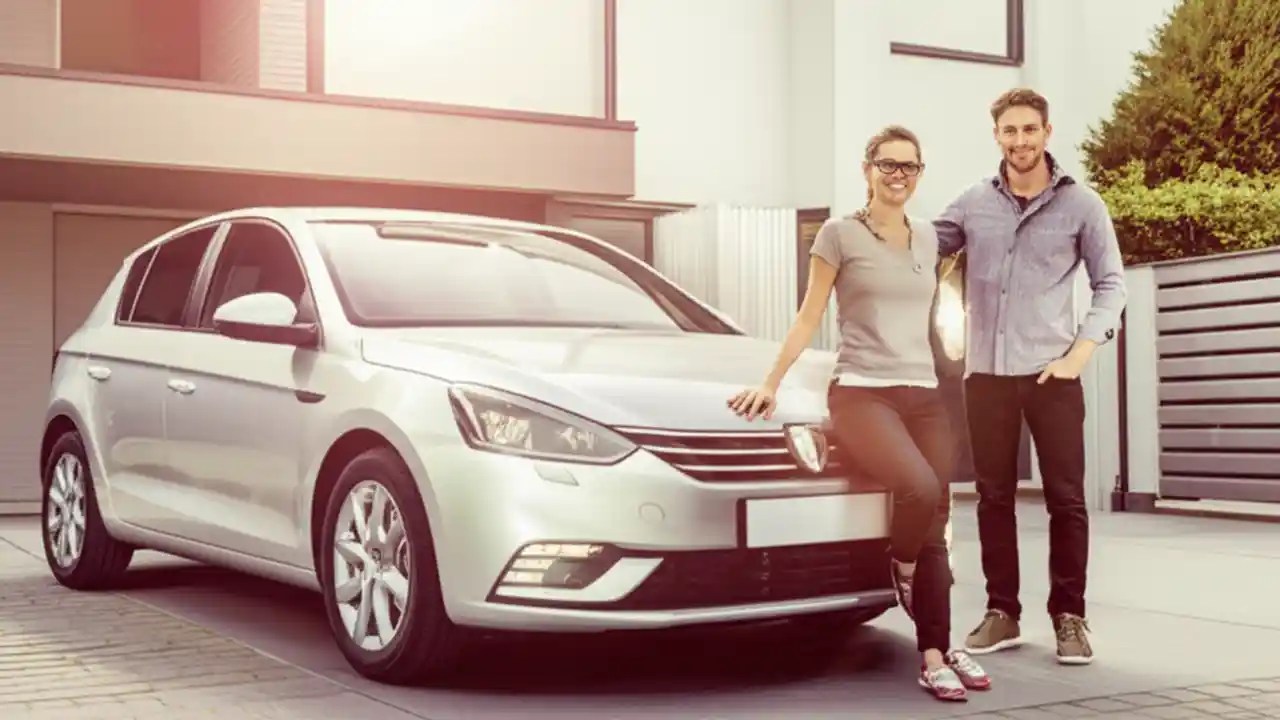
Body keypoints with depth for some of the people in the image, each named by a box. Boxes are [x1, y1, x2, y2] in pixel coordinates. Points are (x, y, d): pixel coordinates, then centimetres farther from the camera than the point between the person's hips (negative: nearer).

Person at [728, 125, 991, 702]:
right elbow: (809, 318, 1)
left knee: (935, 527, -1)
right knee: (921, 489, -30)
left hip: (924, 395, 6)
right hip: (861, 393, -5)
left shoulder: (927, 238, 15)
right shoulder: (839, 234, 0)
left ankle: (935, 655, 4)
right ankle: (902, 567, 2)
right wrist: (771, 383, -3)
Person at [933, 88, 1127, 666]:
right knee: (994, 498, 7)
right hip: (986, 373, 2)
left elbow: (1111, 284, 3)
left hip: (1051, 374, -2)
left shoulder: (1080, 203, 2)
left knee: (1066, 499, -1)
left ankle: (1069, 616, 10)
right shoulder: (972, 203, 7)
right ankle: (1002, 613, 17)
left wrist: (1079, 354, -7)